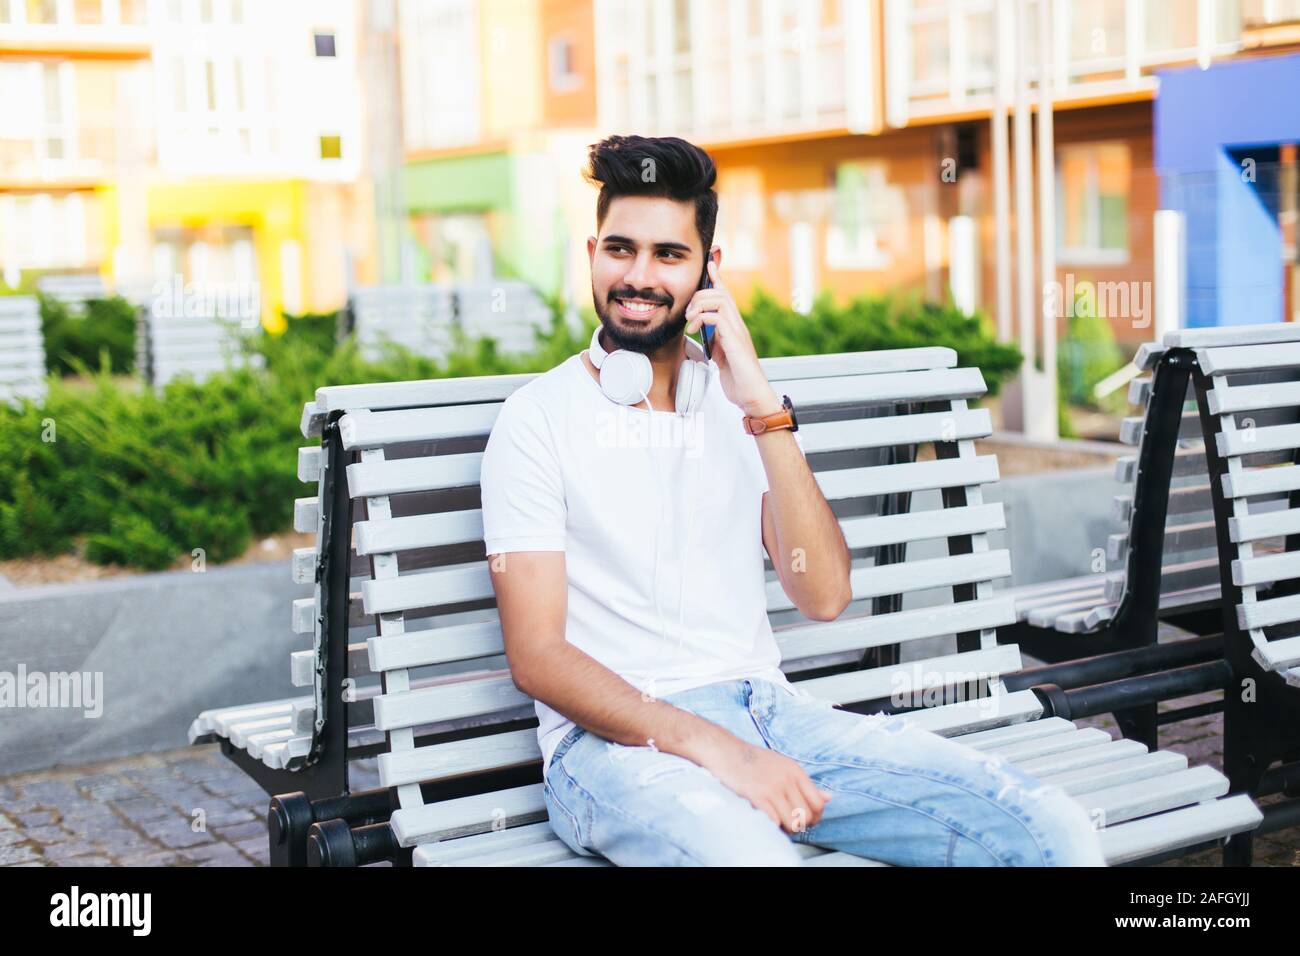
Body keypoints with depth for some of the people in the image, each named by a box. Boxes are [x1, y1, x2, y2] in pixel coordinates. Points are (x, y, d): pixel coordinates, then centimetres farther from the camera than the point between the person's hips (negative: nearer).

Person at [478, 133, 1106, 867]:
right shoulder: (539, 418, 0)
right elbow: (537, 655, -7)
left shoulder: (740, 404, 13)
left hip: (767, 706, 4)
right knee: (753, 855, -40)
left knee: (1055, 831, -16)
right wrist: (713, 748, -19)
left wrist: (765, 409, -10)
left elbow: (824, 596, 0)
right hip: (617, 739, -4)